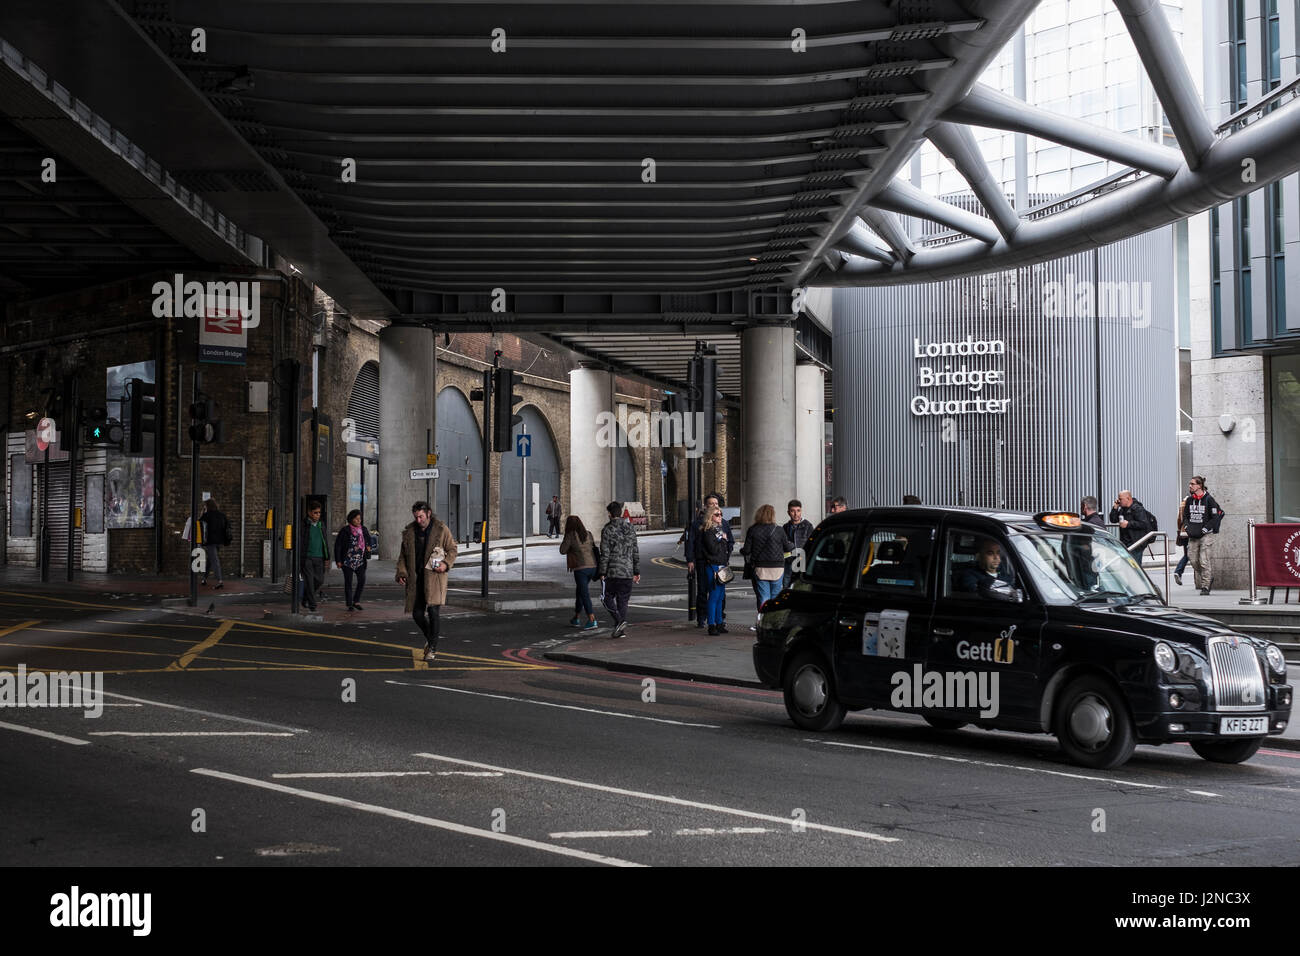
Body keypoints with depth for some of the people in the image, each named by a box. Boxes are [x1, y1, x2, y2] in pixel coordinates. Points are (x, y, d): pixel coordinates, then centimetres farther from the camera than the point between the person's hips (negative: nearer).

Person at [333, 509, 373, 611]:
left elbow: (368, 540, 29)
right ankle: (349, 605, 8)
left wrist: (368, 546, 7)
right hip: (348, 560, -4)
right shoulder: (345, 530, -6)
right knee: (348, 582, 1)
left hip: (360, 560, 4)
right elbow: (337, 545, -4)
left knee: (362, 580, -7)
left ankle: (356, 601, 10)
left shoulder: (364, 529, 8)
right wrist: (338, 561, -7)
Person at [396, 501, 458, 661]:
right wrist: (401, 573, 0)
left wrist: (446, 564, -12)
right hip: (416, 578, 4)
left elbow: (452, 549, 6)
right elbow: (403, 555, 15)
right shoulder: (409, 532, 9)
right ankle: (429, 637, 31)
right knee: (417, 614, 3)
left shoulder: (441, 530, -1)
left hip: (434, 576, -4)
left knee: (432, 610, -13)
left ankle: (432, 648, -4)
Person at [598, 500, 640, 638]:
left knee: (608, 597, 7)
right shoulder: (630, 529, 9)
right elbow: (635, 552, 12)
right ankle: (622, 627, 8)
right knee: (623, 600, 11)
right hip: (628, 572, 5)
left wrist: (602, 572, -5)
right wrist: (637, 572, 17)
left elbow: (605, 554, -10)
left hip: (613, 571, -5)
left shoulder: (607, 530, -8)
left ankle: (619, 621, -12)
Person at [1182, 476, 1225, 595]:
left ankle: (1206, 586, -4)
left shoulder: (1208, 499, -7)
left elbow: (1215, 517, -6)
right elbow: (1185, 515, 19)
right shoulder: (1189, 500, 8)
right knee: (1194, 560, 4)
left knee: (1204, 561, -10)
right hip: (1193, 536, 6)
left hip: (1206, 535, -6)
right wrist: (1187, 527, 3)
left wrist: (1205, 529, -12)